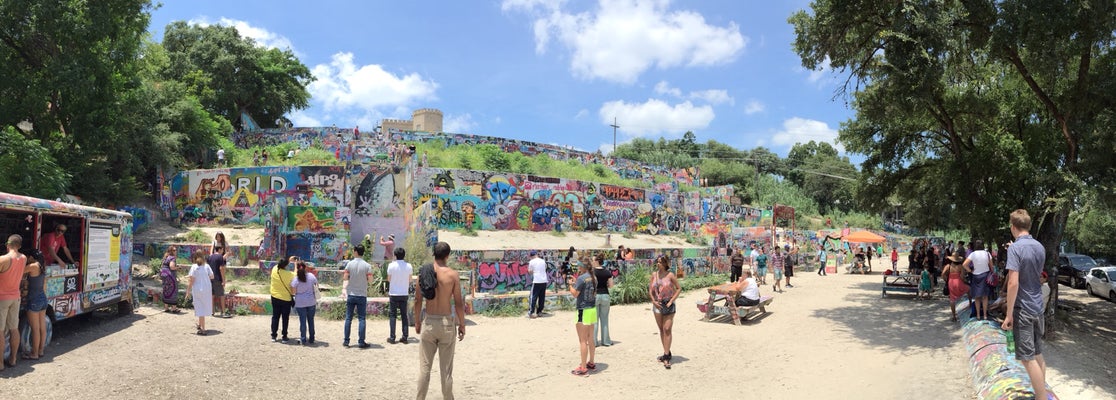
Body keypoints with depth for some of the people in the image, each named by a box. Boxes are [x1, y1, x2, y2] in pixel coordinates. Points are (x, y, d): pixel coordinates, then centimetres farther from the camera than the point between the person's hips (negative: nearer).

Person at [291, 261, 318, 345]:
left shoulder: (295, 279, -12)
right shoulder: (311, 276, -6)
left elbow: (293, 290, -5)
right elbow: (316, 285, 3)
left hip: (300, 303, -2)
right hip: (311, 302, 2)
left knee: (302, 321, 5)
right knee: (311, 320, 12)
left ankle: (303, 340, 8)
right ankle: (311, 339, 18)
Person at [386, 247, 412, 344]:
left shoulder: (391, 265, -10)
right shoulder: (409, 266, -3)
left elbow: (389, 279, 0)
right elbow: (410, 280, 6)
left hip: (393, 294, -2)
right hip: (404, 294, 2)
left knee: (392, 315, 5)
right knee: (404, 315, 9)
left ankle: (392, 337, 4)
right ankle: (405, 337, 8)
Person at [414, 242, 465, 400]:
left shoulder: (423, 272, -1)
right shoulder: (453, 274, -9)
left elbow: (418, 300, 3)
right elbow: (459, 303, -8)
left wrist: (417, 321, 15)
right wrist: (462, 325, 2)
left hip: (428, 323, 2)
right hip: (447, 323, -2)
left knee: (424, 367, 12)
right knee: (446, 369, 8)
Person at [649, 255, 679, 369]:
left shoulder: (670, 275, -7)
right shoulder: (654, 275, 5)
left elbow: (679, 288, -1)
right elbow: (651, 290, 11)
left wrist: (671, 301, -9)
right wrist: (654, 301, -4)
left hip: (668, 305, -4)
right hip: (657, 304, 4)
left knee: (667, 329, -10)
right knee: (661, 329, 10)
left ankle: (666, 357, -10)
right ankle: (667, 353, 23)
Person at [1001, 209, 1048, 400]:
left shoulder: (1015, 248, -17)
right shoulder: (1040, 247, 7)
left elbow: (1013, 283, -22)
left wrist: (1009, 313, -17)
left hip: (1023, 309, -8)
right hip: (1038, 307, 8)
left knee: (1028, 358, -3)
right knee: (1038, 354, 16)